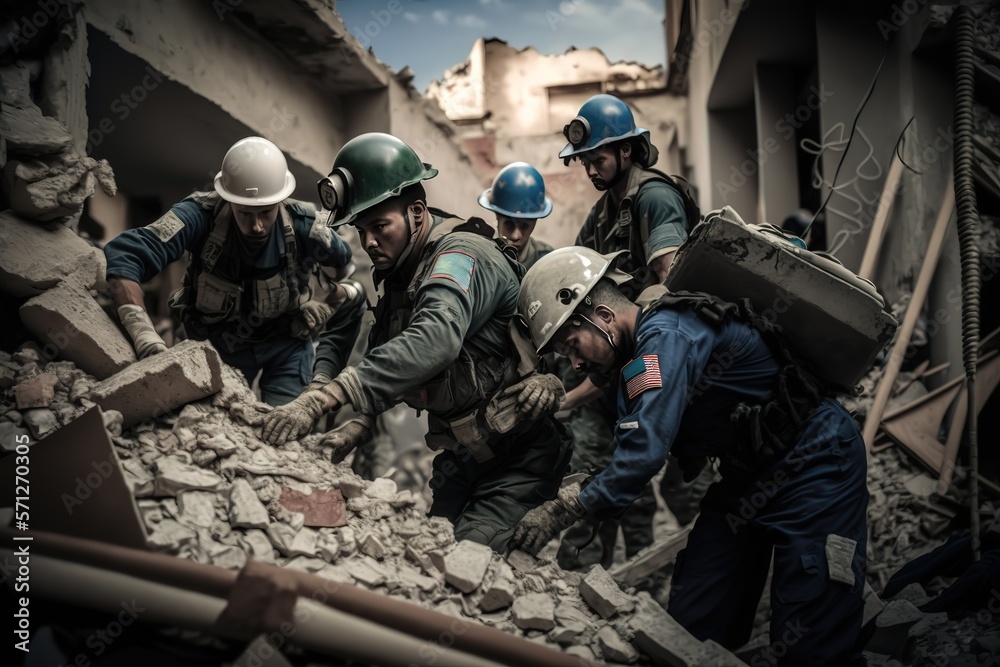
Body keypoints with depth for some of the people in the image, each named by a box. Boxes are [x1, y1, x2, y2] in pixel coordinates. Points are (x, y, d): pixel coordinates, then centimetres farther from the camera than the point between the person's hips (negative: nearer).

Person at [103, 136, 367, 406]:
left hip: (286, 341, 0)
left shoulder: (303, 227, -26)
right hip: (221, 341, 0)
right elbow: (123, 255, -41)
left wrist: (325, 309, -14)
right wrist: (145, 339, -51)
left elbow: (343, 262, -3)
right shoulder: (203, 215, -31)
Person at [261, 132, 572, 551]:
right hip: (462, 452, 9)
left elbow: (435, 339, -42)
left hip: (518, 454, -8)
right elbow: (389, 363, 15)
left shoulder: (462, 254, -21)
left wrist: (324, 398, -49)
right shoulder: (400, 271, 8)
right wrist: (360, 425, -5)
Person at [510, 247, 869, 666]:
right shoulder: (632, 365, 5)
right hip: (748, 476, 9)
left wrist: (563, 510, -27)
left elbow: (645, 451, -32)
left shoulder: (666, 336, -24)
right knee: (690, 622, 4)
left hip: (817, 459, -9)